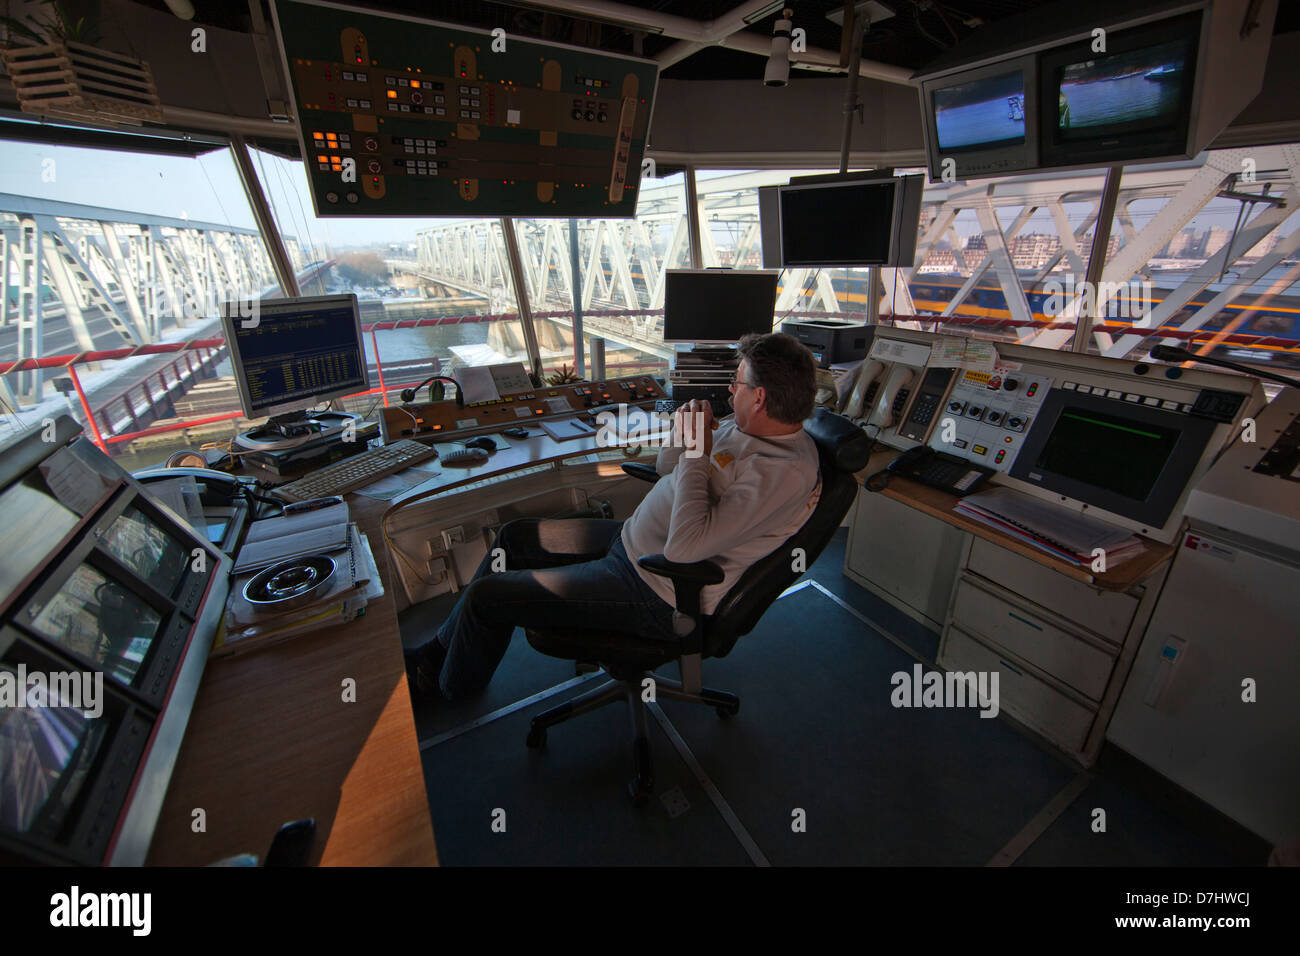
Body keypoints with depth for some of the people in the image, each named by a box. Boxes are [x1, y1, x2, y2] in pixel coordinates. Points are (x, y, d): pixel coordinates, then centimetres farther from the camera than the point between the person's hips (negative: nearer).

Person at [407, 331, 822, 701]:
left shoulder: (786, 471, -27)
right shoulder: (743, 424, 2)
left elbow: (684, 545, -35)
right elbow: (666, 470, 12)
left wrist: (696, 453, -26)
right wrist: (685, 436, -10)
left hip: (659, 594, -9)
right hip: (632, 539, 10)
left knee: (486, 596, -5)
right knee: (515, 536, 15)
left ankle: (450, 683, 31)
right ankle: (438, 652, 34)